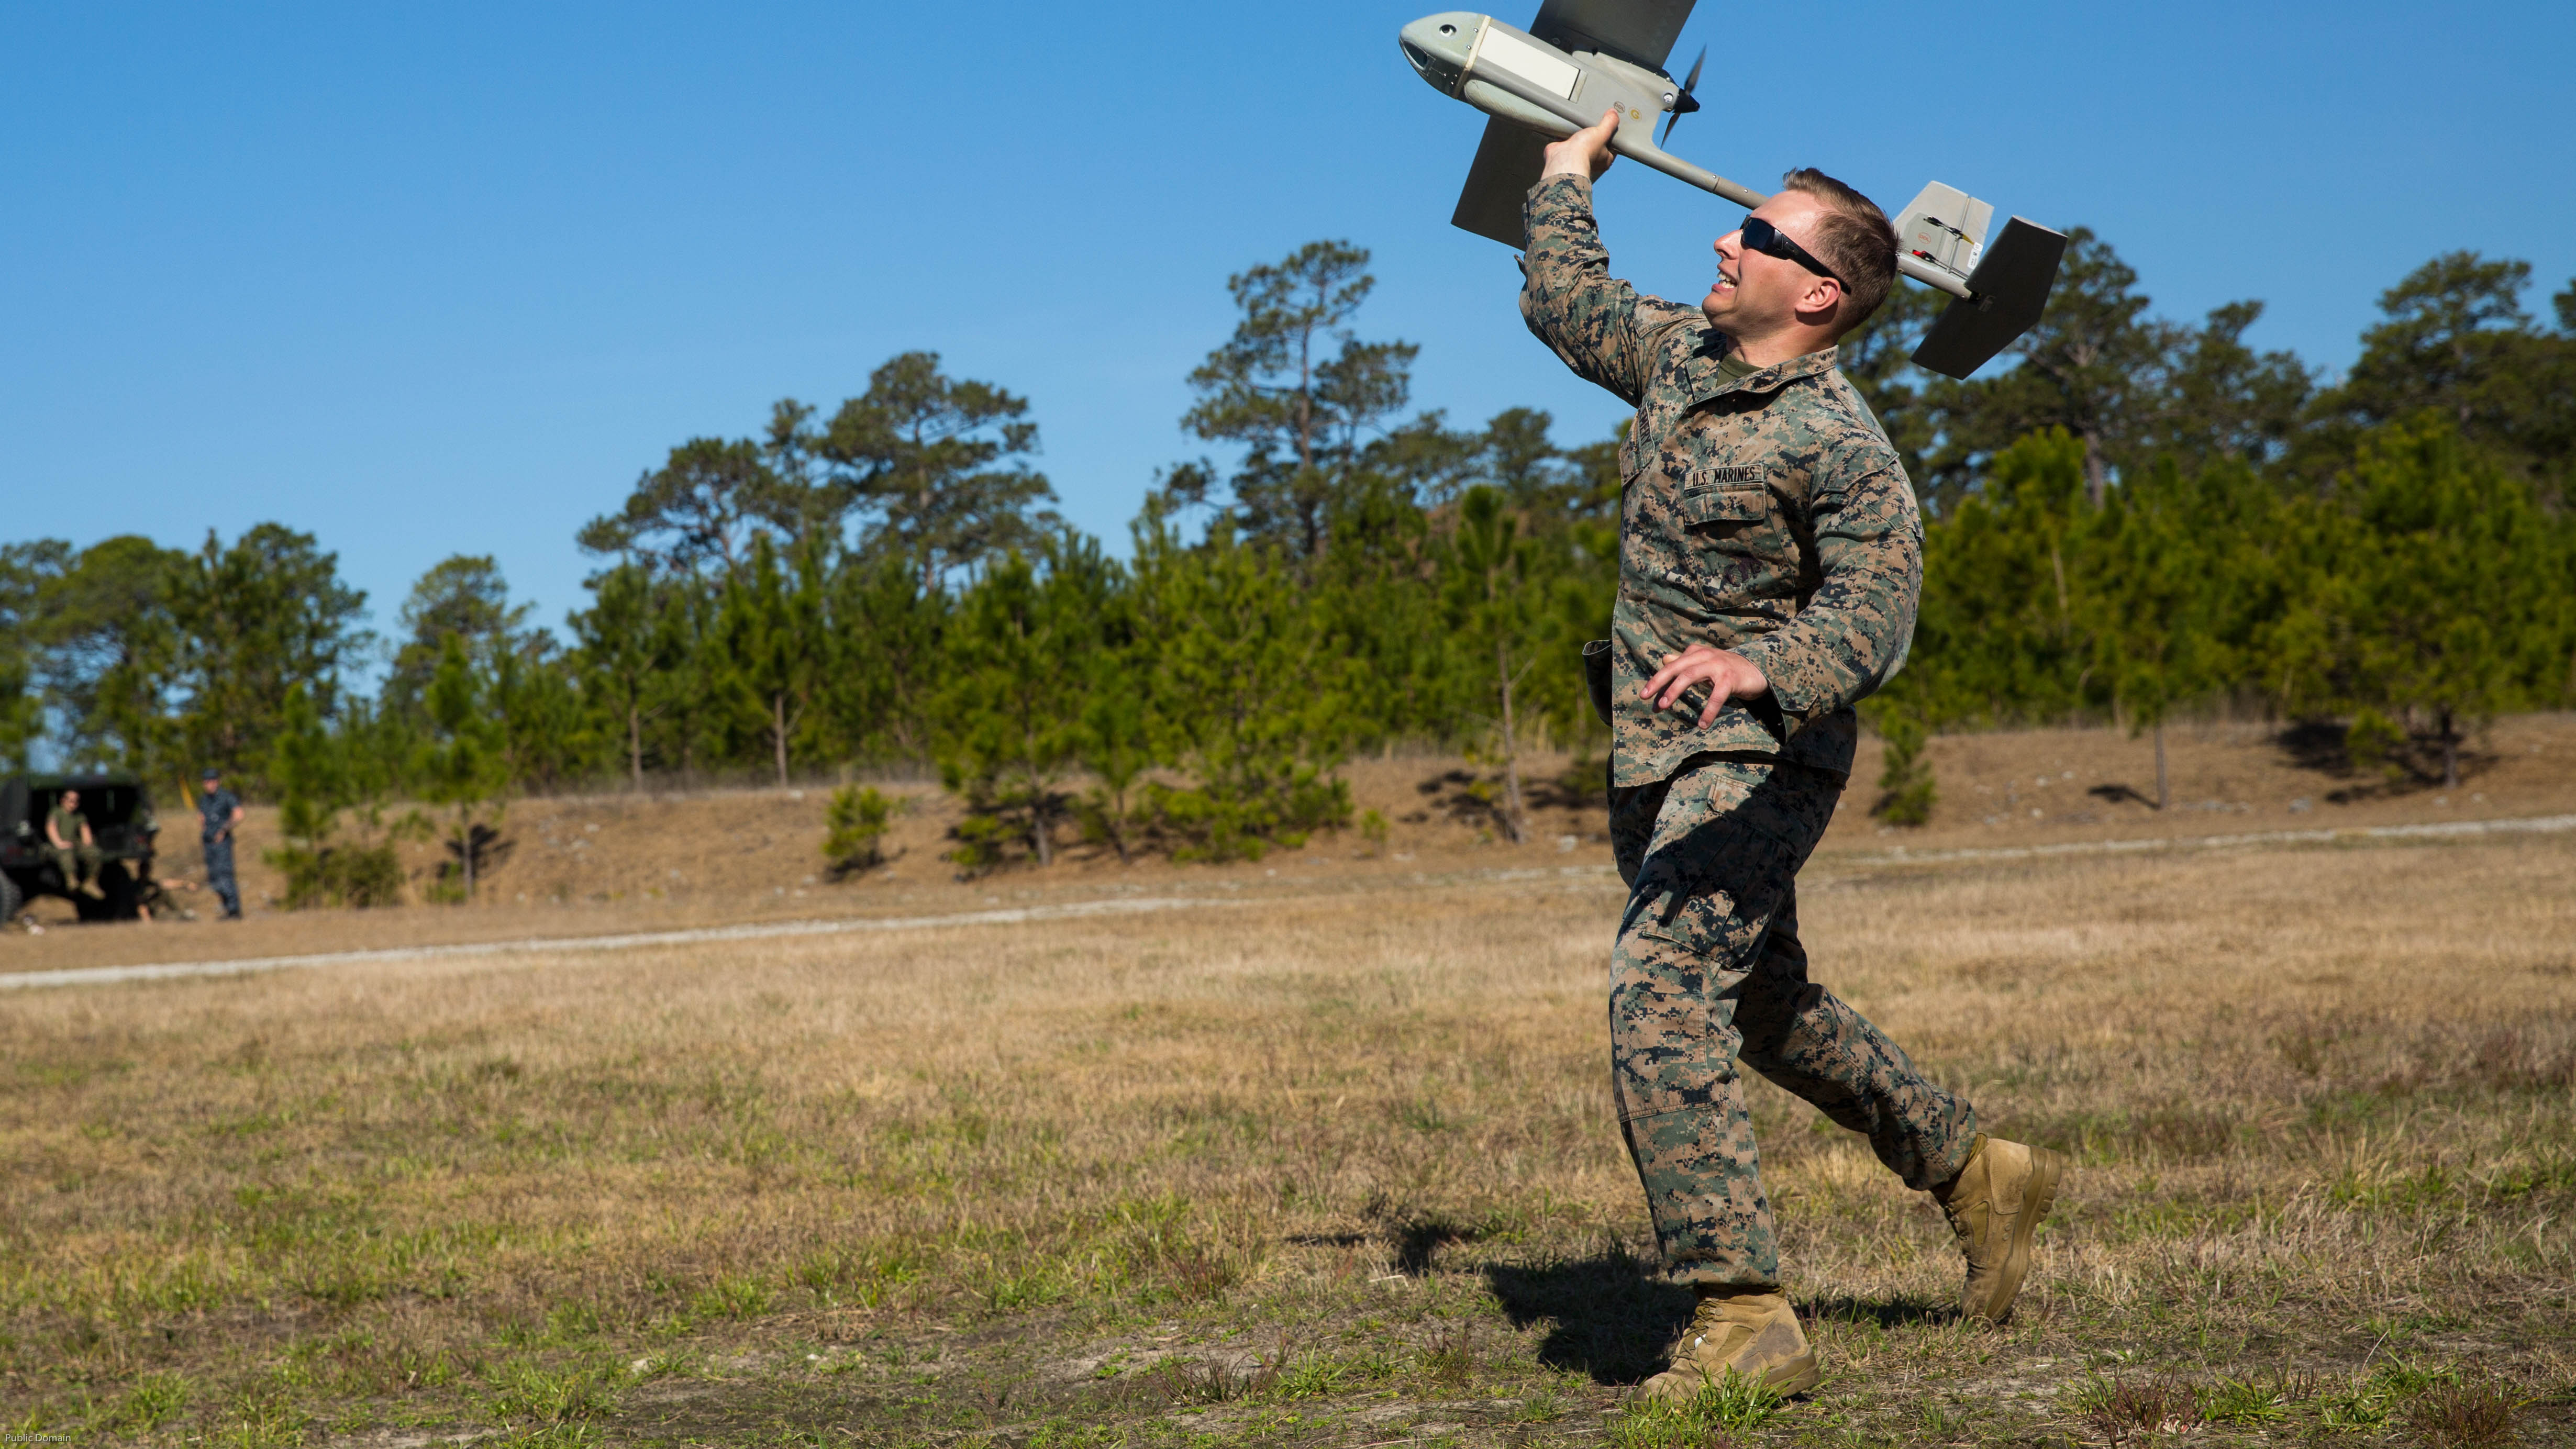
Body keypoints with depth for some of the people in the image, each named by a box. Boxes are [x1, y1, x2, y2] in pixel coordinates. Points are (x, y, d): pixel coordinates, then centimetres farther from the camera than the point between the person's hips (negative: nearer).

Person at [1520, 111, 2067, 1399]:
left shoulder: (1839, 446, -19)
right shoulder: (1679, 352, 6)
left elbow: (1873, 606, -31)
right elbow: (1563, 304, 25)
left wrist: (1762, 667, -48)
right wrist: (1568, 177, 31)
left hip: (1755, 761, -9)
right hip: (1655, 760, 9)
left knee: (1660, 998, -22)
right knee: (1763, 1006, 21)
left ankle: (1744, 1319, -23)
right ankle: (1974, 1174, 36)